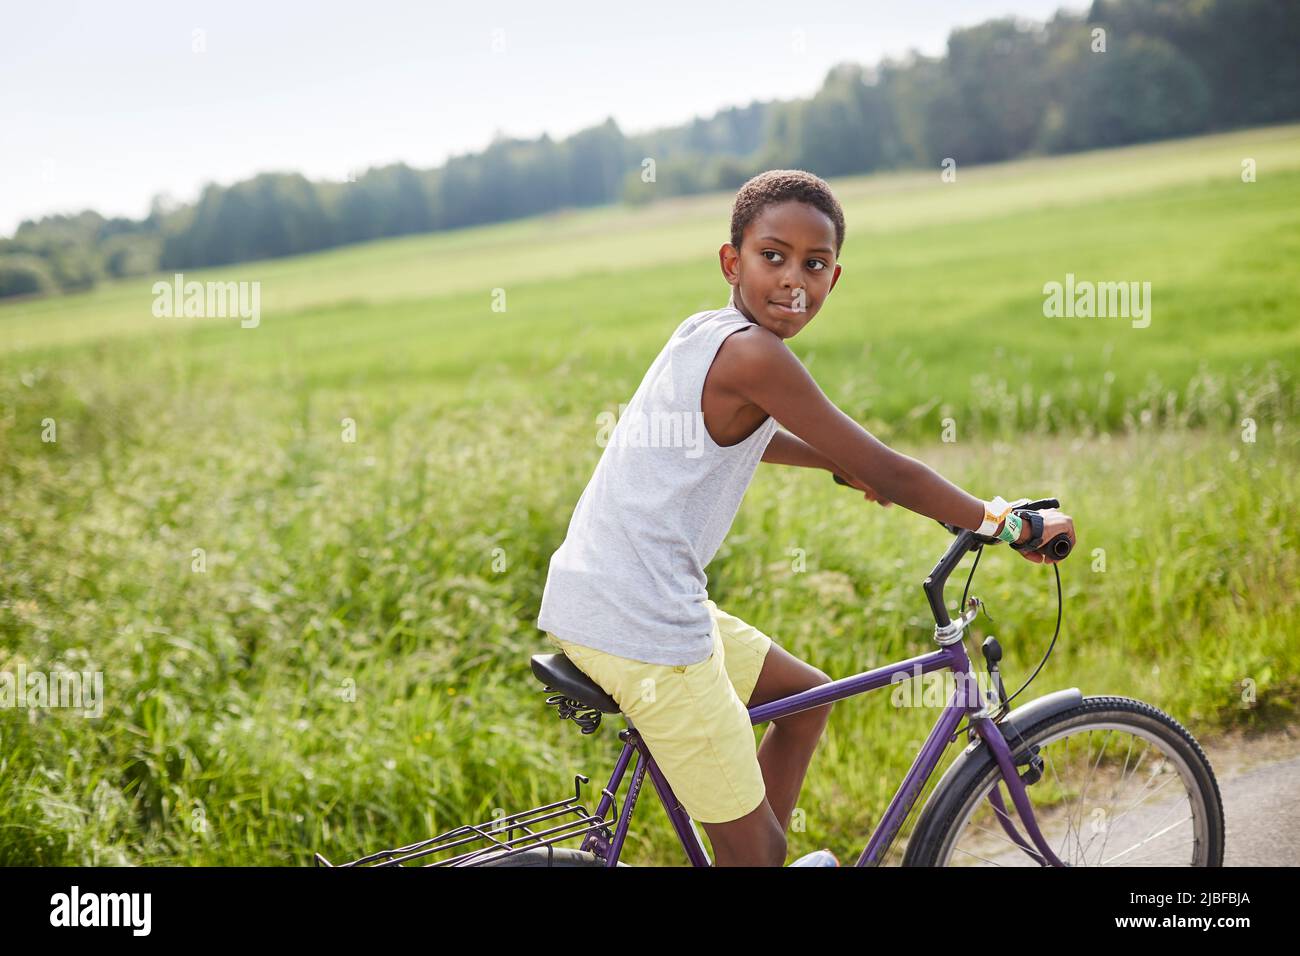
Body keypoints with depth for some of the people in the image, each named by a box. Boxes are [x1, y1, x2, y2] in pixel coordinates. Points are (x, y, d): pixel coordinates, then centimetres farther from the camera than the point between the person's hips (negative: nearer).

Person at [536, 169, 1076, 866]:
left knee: (807, 697, 26)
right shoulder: (753, 353, -17)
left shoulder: (705, 333, 11)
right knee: (752, 844, 1)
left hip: (600, 594, 10)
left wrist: (839, 463, 42)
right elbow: (887, 475, -13)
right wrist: (1006, 523, -1)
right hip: (639, 626, -10)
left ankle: (771, 854, 33)